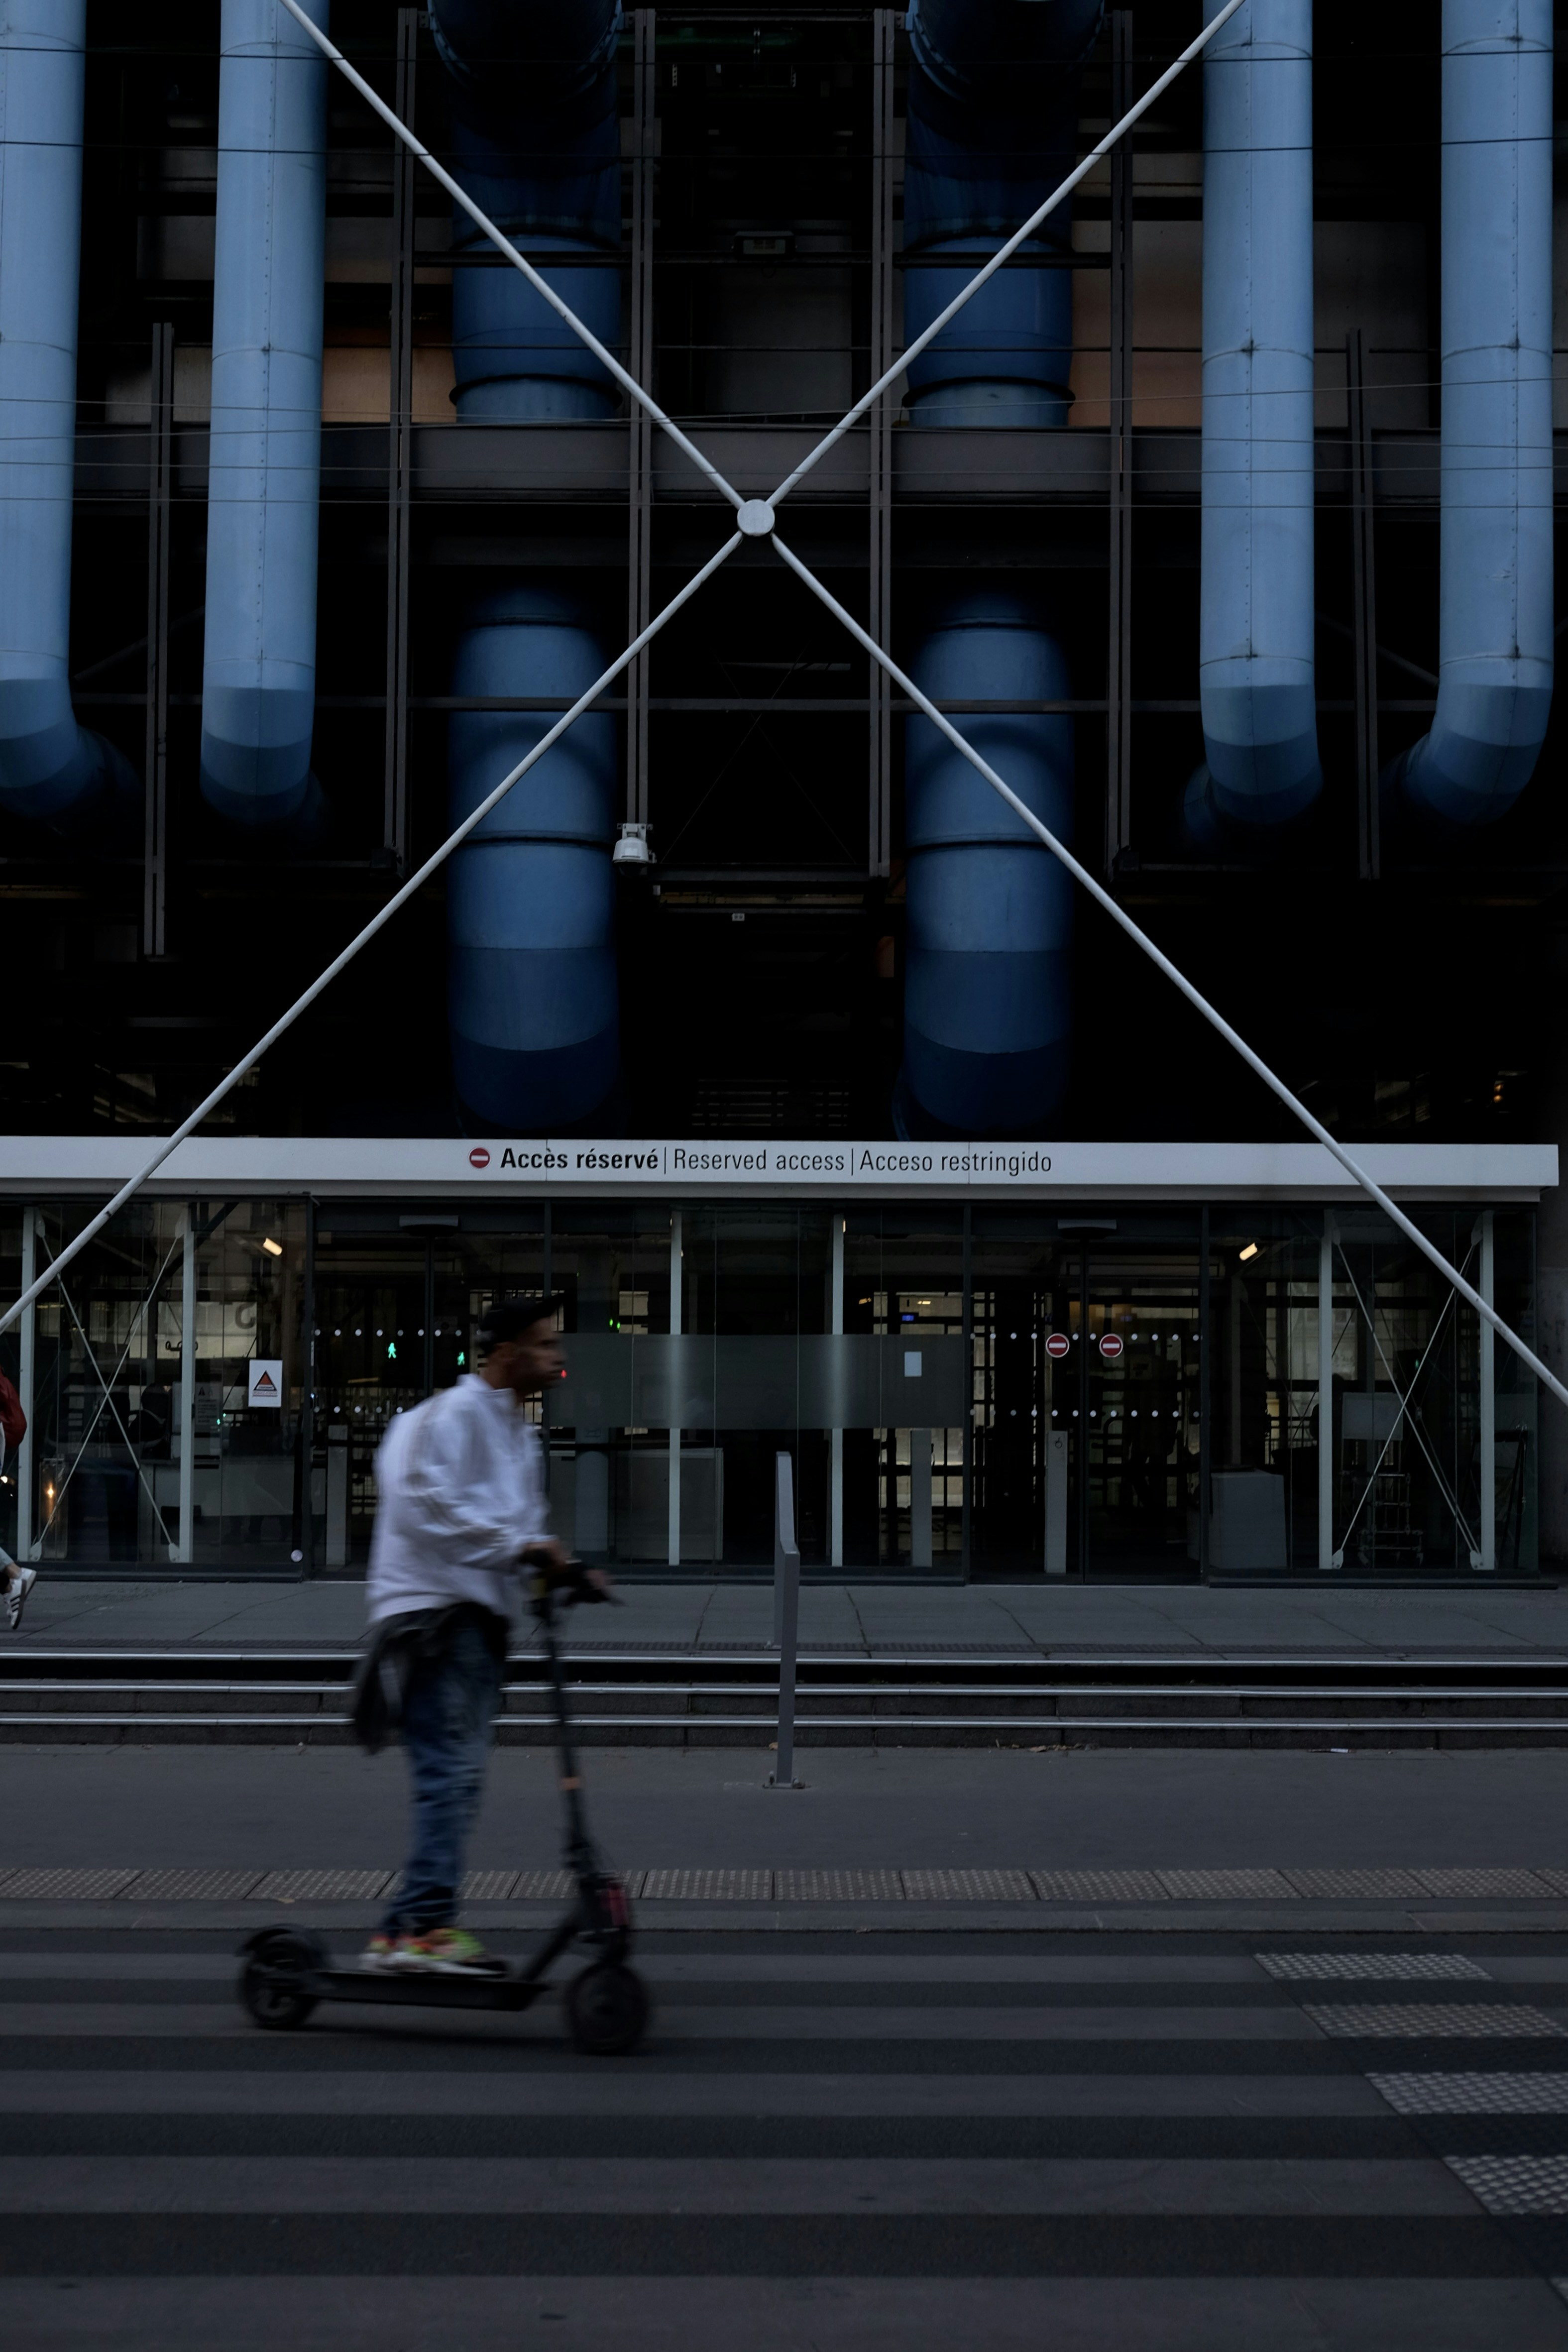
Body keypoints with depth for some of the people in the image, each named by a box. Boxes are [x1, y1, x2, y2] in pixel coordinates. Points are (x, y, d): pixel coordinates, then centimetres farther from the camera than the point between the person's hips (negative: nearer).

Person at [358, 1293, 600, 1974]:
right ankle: (427, 1925, -15)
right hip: (433, 1608, -10)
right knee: (451, 1770, -15)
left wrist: (556, 1563, 6)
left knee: (459, 1777, 8)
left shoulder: (519, 1432, 21)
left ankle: (402, 1932, 11)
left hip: (479, 1615, 10)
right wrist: (518, 1545, -21)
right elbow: (428, 1507, -21)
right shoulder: (453, 1415, -10)